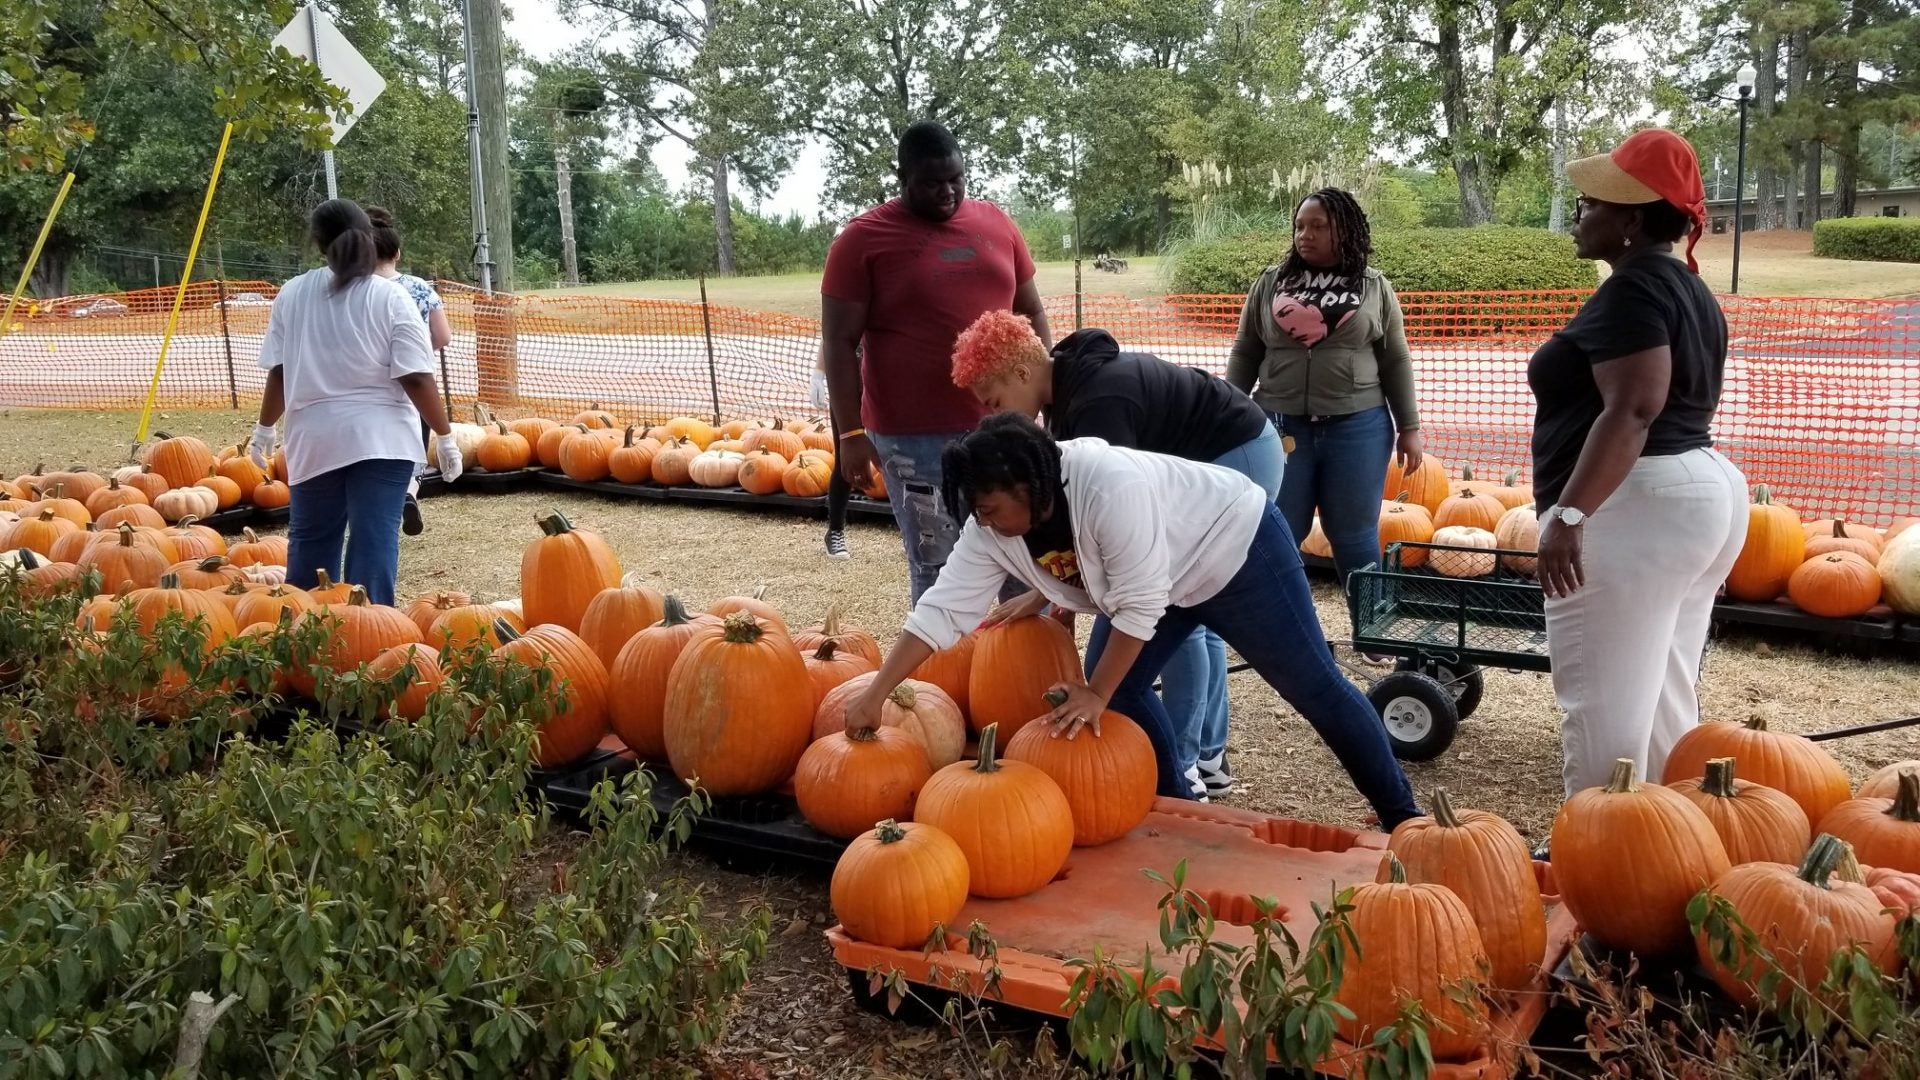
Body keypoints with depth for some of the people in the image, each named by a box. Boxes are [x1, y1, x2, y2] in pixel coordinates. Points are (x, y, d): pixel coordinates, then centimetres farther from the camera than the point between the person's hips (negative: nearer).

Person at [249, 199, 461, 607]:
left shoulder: (292, 294, 3)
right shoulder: (390, 297, -6)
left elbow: (278, 372, 5)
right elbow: (416, 378, -12)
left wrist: (264, 428, 19)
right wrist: (445, 436, -4)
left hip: (314, 438, 3)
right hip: (381, 437, -3)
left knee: (311, 540, 17)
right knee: (374, 541, -1)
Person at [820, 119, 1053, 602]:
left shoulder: (996, 224, 9)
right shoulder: (863, 239, -5)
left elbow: (1031, 314, 16)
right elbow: (840, 343, -7)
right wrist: (852, 432, -12)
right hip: (915, 437, -4)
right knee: (938, 567, 1)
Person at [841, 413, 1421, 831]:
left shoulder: (1111, 487, -39)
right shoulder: (992, 529, -17)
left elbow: (1139, 605, -34)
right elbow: (942, 609, -18)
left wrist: (1094, 695, -27)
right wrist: (875, 695, -24)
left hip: (1237, 548, -7)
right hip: (1169, 580, 7)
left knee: (1314, 687, 2)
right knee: (1120, 690, -4)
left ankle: (1401, 815, 17)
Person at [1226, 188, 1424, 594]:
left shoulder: (1375, 288, 6)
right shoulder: (1270, 283, 8)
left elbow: (1396, 362, 7)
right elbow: (1244, 355, 10)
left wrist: (1408, 427, 3)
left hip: (1357, 427, -1)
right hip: (1280, 427, 1)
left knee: (1354, 535, 6)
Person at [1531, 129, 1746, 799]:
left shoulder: (1633, 289, -11)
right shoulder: (1687, 289, 20)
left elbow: (1632, 410, -23)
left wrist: (1569, 515, -29)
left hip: (1636, 507, -11)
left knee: (1603, 709, -7)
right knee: (1663, 704, 14)